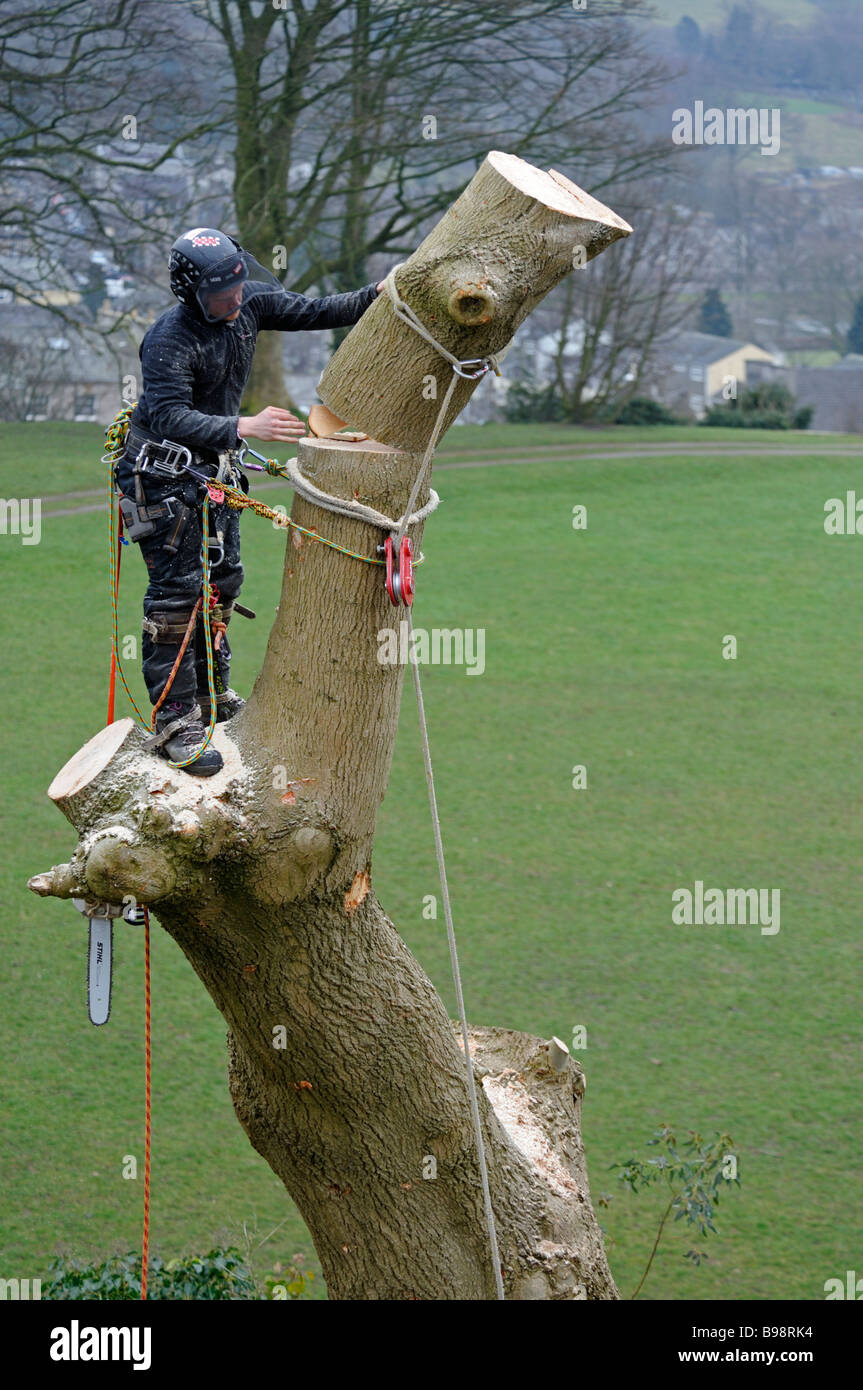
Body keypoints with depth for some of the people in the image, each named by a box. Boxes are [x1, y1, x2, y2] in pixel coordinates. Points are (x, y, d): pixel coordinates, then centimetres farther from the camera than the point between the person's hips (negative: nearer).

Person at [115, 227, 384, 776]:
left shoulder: (249, 304, -5)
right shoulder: (169, 341, -27)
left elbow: (313, 312, 5)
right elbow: (170, 418, -36)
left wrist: (375, 297, -8)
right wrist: (245, 427, -45)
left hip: (214, 466, 8)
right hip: (163, 474, -8)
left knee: (222, 582, 14)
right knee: (177, 589, -11)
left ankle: (212, 697, 27)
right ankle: (174, 721, -10)